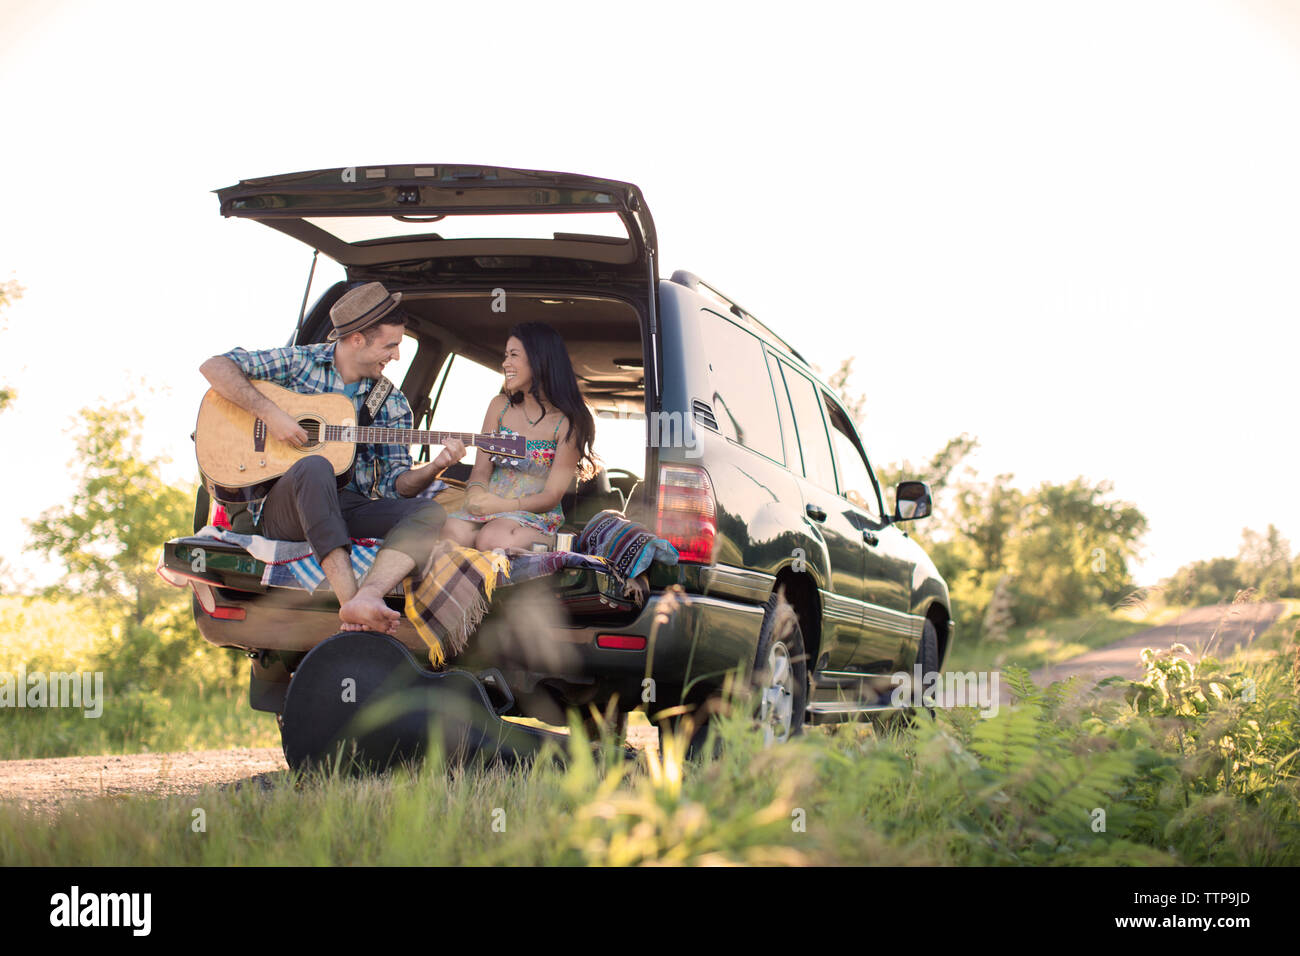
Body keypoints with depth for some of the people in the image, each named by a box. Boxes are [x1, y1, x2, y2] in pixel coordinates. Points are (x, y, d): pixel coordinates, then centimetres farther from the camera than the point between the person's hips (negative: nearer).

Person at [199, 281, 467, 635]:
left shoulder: (392, 404, 12)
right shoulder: (298, 362, 4)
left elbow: (395, 485, 8)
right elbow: (214, 367, -3)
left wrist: (435, 467, -13)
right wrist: (269, 412, -15)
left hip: (347, 511, 4)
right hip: (280, 508, -4)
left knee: (430, 512, -22)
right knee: (315, 467, -38)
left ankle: (367, 598, -48)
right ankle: (351, 599, -48)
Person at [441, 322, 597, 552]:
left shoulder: (568, 423, -4)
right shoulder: (500, 405, 12)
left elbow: (551, 496, -7)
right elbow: (481, 468, 8)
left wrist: (501, 505, -23)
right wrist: (476, 493, -17)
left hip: (537, 517, -3)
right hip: (489, 509, 3)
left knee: (491, 539, -37)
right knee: (450, 532, -32)